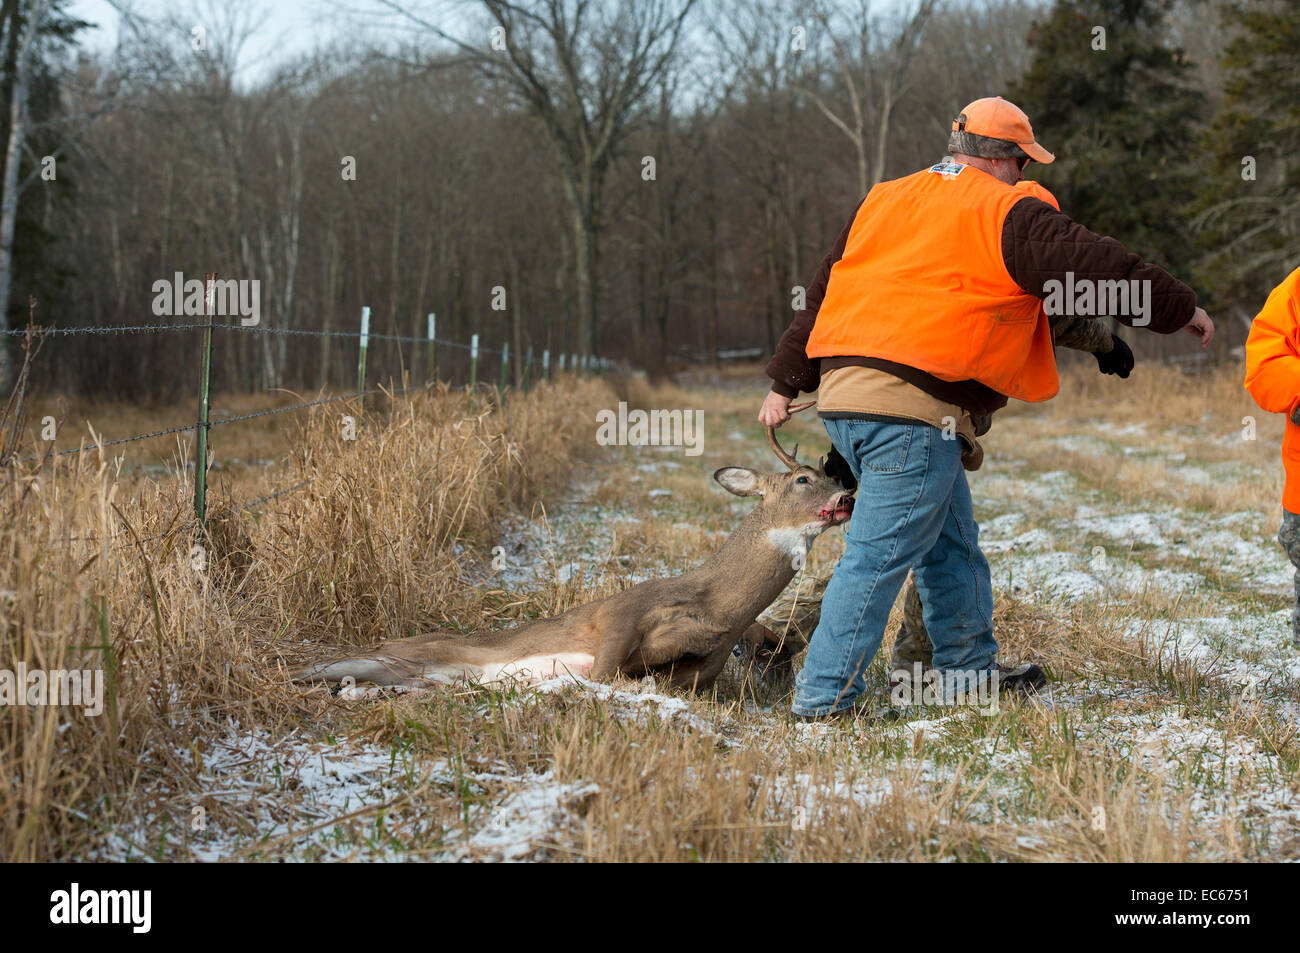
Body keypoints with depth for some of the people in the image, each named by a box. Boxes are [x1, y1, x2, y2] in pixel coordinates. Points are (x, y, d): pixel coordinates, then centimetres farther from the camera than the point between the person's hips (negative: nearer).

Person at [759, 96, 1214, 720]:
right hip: (914, 409, -9)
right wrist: (1182, 311, 10)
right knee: (878, 555, -5)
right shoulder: (1008, 214, -3)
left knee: (950, 544, 20)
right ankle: (822, 700, -4)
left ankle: (971, 672, 30)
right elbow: (1096, 267, -3)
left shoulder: (881, 201, 20)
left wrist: (786, 382, 28)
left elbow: (822, 294, 23)